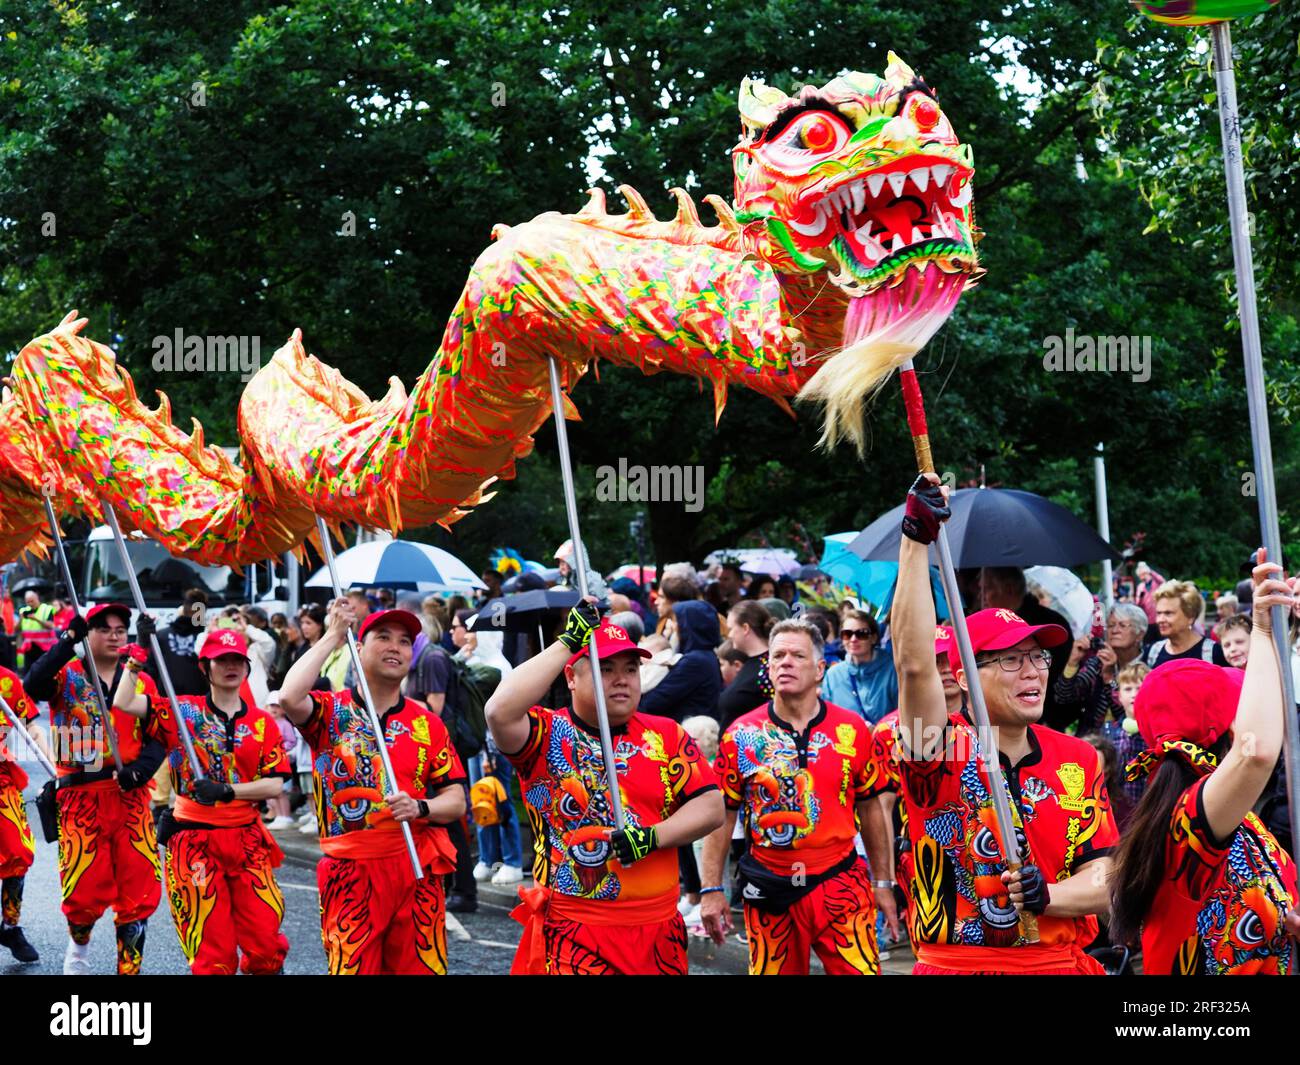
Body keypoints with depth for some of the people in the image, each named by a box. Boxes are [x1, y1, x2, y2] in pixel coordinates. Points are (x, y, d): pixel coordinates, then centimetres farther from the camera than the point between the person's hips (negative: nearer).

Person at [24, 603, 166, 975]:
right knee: (84, 892, 1)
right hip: (80, 797, -2)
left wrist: (141, 768, -14)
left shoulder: (141, 682, 10)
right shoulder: (67, 675, 2)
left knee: (138, 894, -2)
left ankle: (129, 967, 10)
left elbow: (157, 738, 5)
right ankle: (78, 950, 31)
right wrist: (69, 640, -26)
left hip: (130, 796, 2)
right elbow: (33, 686, -20)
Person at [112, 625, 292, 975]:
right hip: (194, 839, -2)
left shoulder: (263, 724, 8)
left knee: (266, 942, -4)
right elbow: (122, 703, -9)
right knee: (212, 950, -5)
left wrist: (227, 791, -15)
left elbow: (275, 785, -1)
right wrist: (140, 653, -10)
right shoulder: (181, 711, 4)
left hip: (247, 840, 2)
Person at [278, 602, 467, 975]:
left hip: (417, 869, 2)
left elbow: (457, 801, 7)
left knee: (422, 967, 2)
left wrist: (419, 808, -15)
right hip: (350, 872, -2)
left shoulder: (428, 724, 8)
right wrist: (333, 636, -13)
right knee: (351, 967, -1)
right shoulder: (330, 711, 2)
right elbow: (289, 698, -22)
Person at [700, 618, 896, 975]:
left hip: (841, 886, 0)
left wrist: (883, 883, 10)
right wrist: (711, 889, -1)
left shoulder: (853, 730, 2)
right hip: (770, 892, 0)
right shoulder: (741, 736, 0)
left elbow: (869, 809, 10)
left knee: (860, 970, -8)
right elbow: (721, 814, 4)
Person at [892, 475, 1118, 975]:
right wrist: (916, 539, -29)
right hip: (955, 964, -3)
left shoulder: (1080, 760, 4)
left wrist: (1046, 895, -19)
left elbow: (1101, 882, 2)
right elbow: (915, 663, -24)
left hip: (1064, 962, 3)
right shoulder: (943, 750, -8)